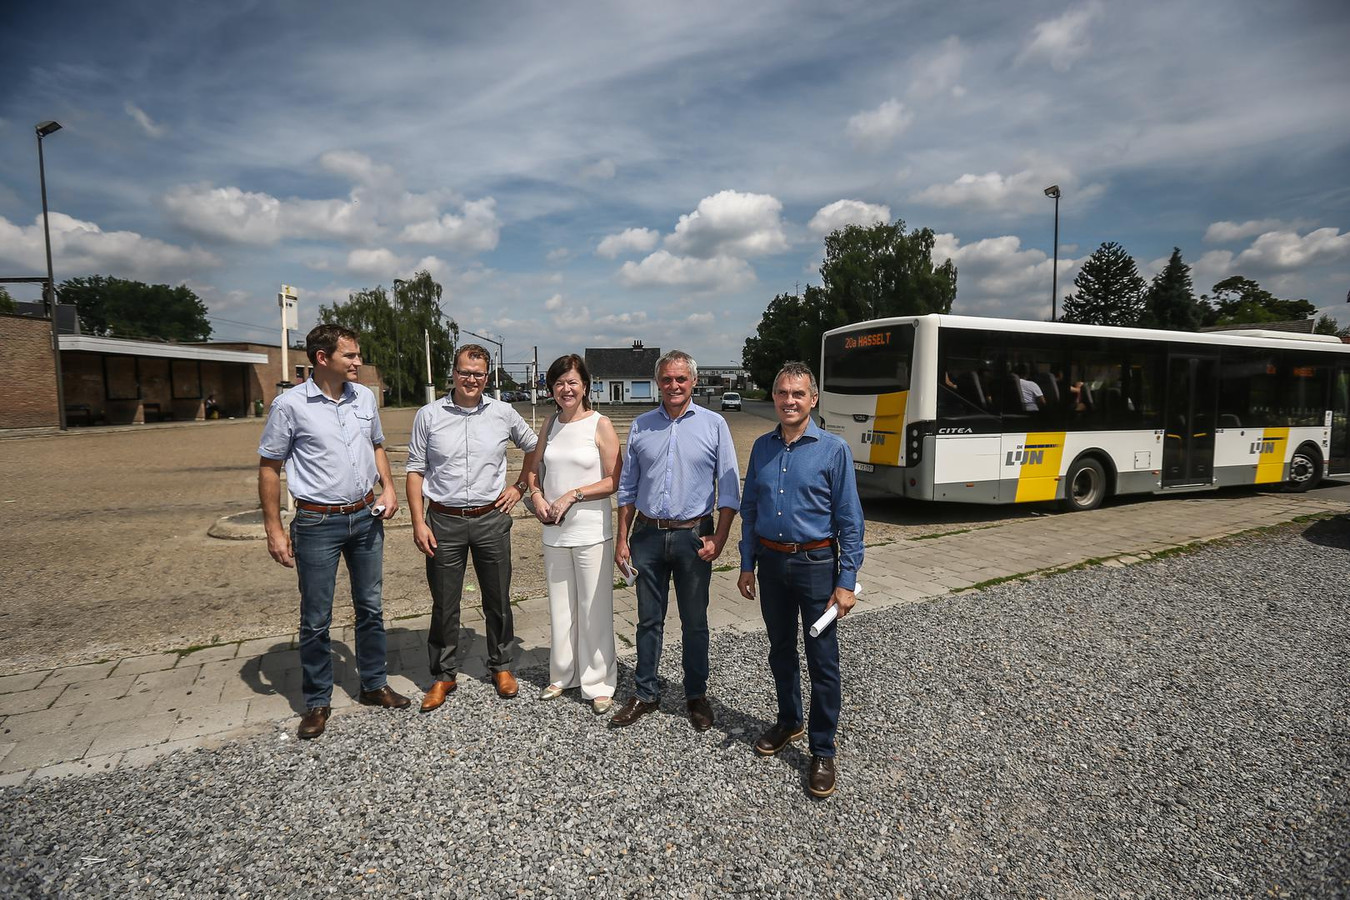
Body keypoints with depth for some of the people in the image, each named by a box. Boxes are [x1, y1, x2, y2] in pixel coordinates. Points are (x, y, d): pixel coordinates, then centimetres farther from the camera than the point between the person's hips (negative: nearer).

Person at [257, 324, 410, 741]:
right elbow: (269, 467, -5)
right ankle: (317, 702, 22)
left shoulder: (364, 397, 3)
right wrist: (274, 529, -7)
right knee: (316, 619, 5)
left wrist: (388, 486, 2)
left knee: (370, 607, 14)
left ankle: (374, 685, 30)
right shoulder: (290, 404, -10)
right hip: (318, 522, -4)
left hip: (366, 516, 5)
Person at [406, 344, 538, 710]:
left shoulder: (503, 413, 1)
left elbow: (534, 447, 16)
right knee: (444, 604, 8)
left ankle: (501, 666, 30)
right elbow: (415, 470, 1)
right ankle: (443, 676, 26)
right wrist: (418, 522, -5)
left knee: (498, 600, 11)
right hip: (444, 522, -1)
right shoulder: (429, 416, -1)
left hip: (491, 519, 1)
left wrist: (520, 487, 8)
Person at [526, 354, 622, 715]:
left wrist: (572, 495, -15)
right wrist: (537, 497, -1)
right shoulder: (551, 424, 8)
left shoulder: (600, 425, -7)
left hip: (592, 532, -5)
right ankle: (562, 675, 33)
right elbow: (534, 468, 18)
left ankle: (599, 684, 17)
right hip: (555, 532, 5)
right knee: (560, 607, 16)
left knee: (594, 609, 2)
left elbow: (614, 481, -10)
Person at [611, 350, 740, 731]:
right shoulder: (641, 426, 6)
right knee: (649, 620, 11)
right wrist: (622, 538, 6)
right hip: (648, 534, 2)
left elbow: (729, 489, -1)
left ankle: (696, 695, 26)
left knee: (695, 622, 10)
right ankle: (645, 693, 26)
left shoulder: (713, 425, -1)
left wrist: (718, 539, -9)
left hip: (693, 535, -2)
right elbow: (627, 487, 10)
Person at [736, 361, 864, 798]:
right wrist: (747, 565, 7)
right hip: (771, 563, 4)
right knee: (781, 651, 18)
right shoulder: (762, 447, 4)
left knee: (822, 661, 3)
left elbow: (850, 521, -8)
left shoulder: (833, 450, -9)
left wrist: (846, 581, -12)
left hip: (815, 564, -4)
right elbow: (749, 510, 10)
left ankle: (823, 752, 18)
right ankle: (789, 722, 39)